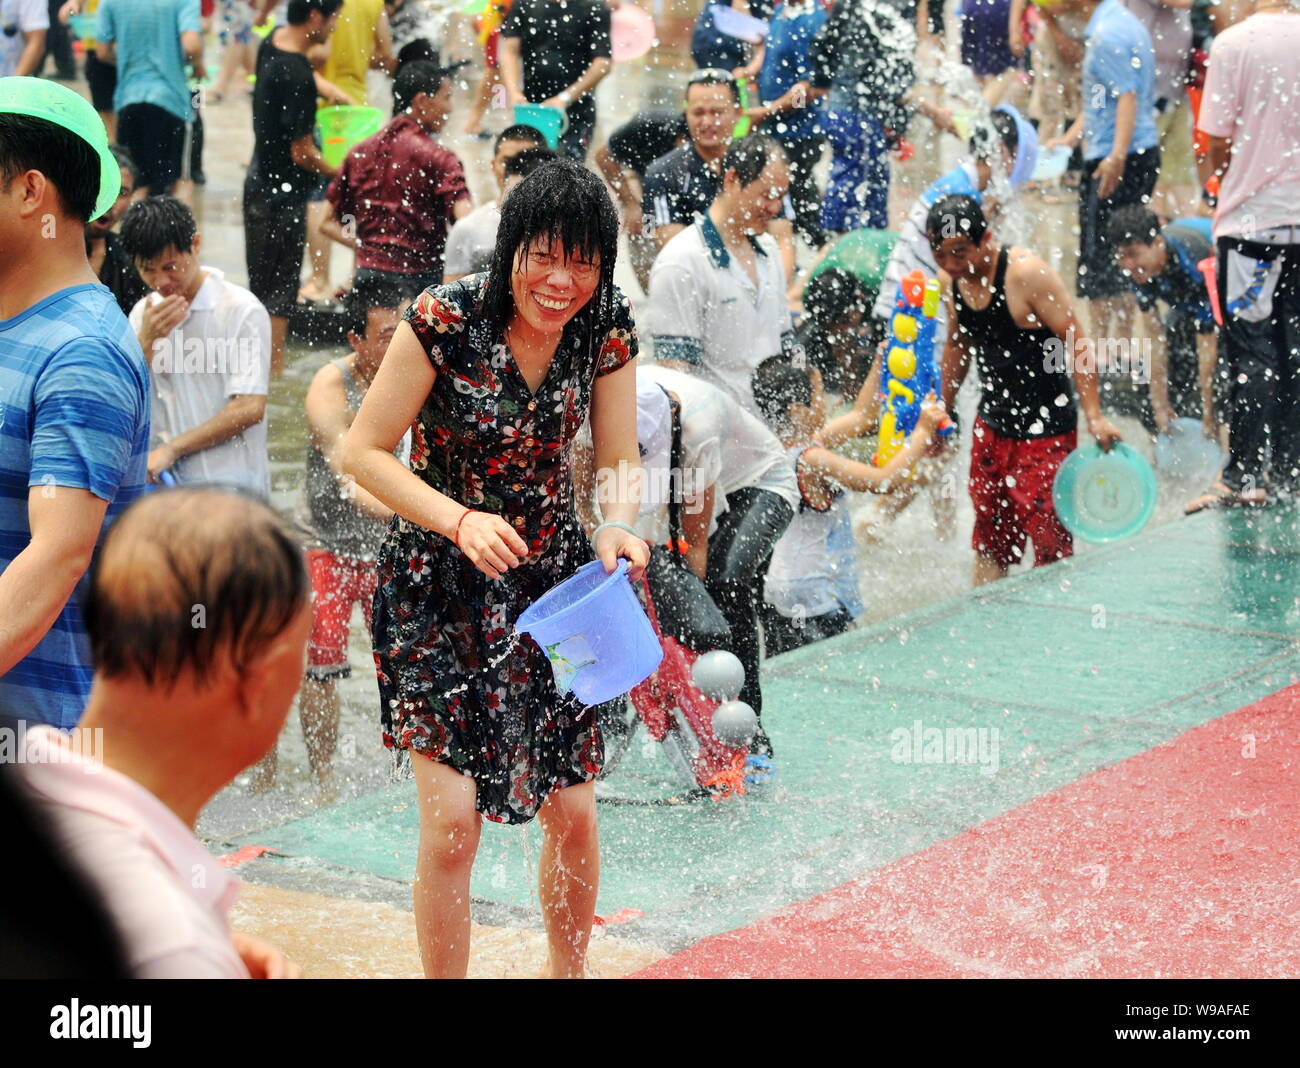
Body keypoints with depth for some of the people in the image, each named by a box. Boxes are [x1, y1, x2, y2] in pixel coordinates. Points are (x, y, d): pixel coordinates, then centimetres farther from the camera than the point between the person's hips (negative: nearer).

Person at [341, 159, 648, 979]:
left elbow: (621, 463, -1)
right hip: (440, 588, -4)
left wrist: (618, 528, -22)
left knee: (573, 814, 8)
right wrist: (462, 521, -27)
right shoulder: (445, 321, -20)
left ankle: (569, 972, 31)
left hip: (554, 579, 4)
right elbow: (364, 452, -14)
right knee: (453, 818, -10)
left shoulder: (607, 327, -8)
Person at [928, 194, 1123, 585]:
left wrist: (1094, 416, -23)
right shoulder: (955, 280, 1)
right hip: (991, 429, 7)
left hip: (1044, 431, -7)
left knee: (1050, 541, -6)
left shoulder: (1027, 273, -19)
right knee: (988, 543, 12)